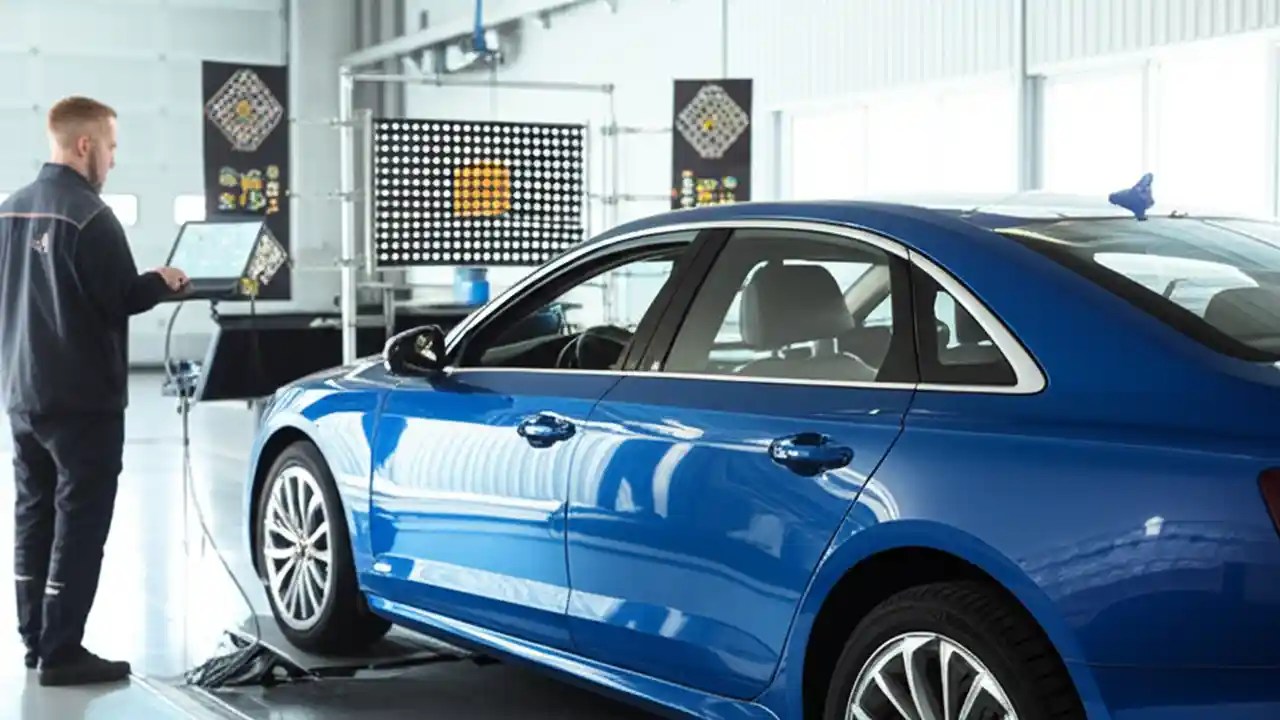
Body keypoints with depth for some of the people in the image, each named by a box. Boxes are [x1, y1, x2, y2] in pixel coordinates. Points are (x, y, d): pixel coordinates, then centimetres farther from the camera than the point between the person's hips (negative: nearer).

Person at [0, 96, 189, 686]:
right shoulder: (88, 215, -17)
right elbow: (122, 299, -17)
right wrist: (162, 283, 1)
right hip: (83, 398, -8)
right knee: (79, 522, -3)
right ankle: (61, 653, -2)